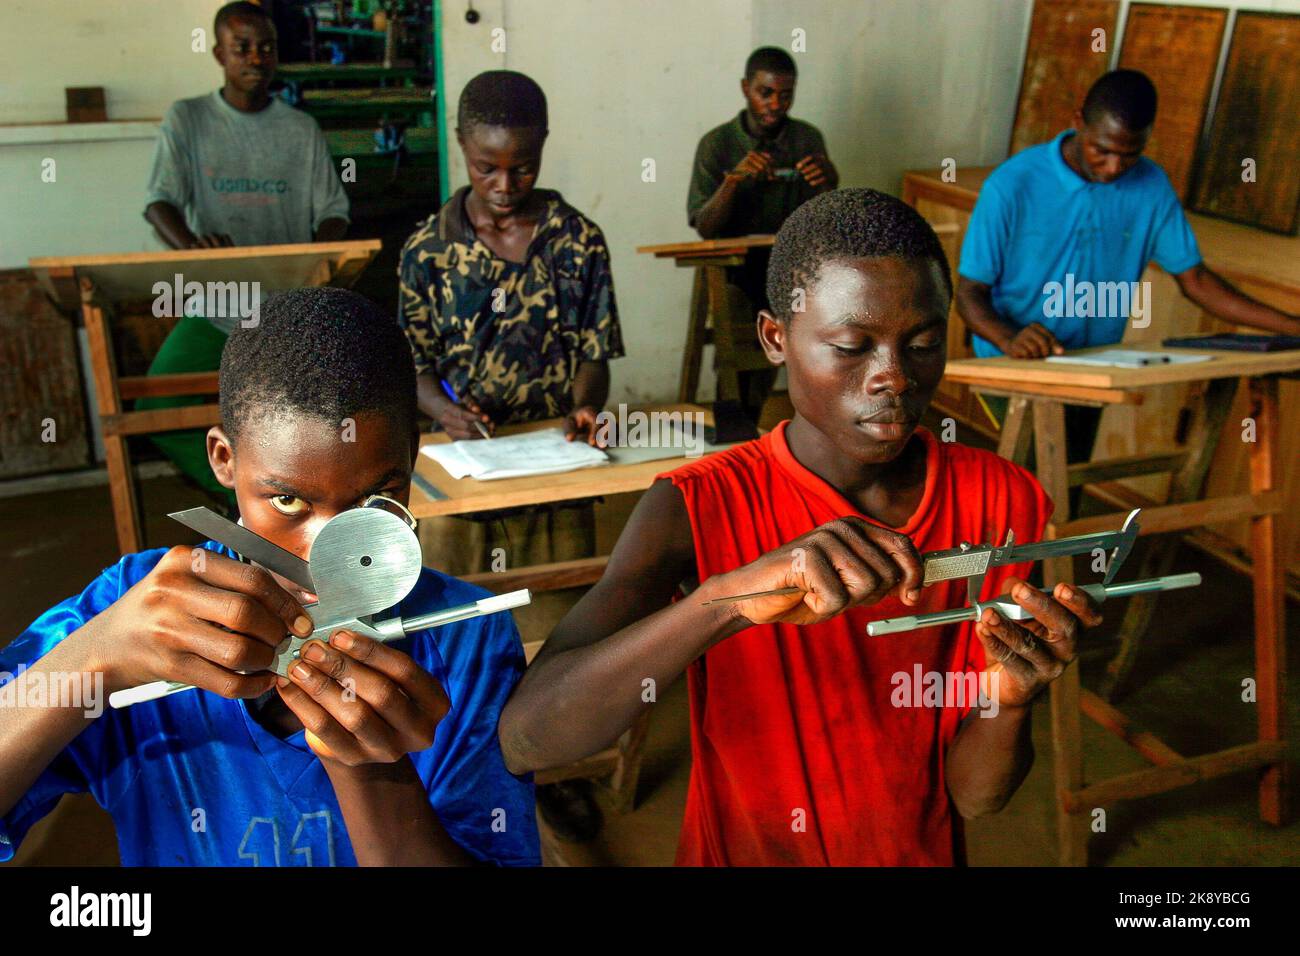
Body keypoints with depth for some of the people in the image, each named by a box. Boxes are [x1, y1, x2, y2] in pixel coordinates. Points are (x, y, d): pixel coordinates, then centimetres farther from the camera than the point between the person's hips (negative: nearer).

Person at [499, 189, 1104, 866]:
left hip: (922, 851, 2)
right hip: (740, 849, -1)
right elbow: (523, 740, -33)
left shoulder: (1003, 505, -14)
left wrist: (1008, 701, -32)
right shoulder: (697, 510, -21)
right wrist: (729, 596, -44)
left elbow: (973, 795, -12)